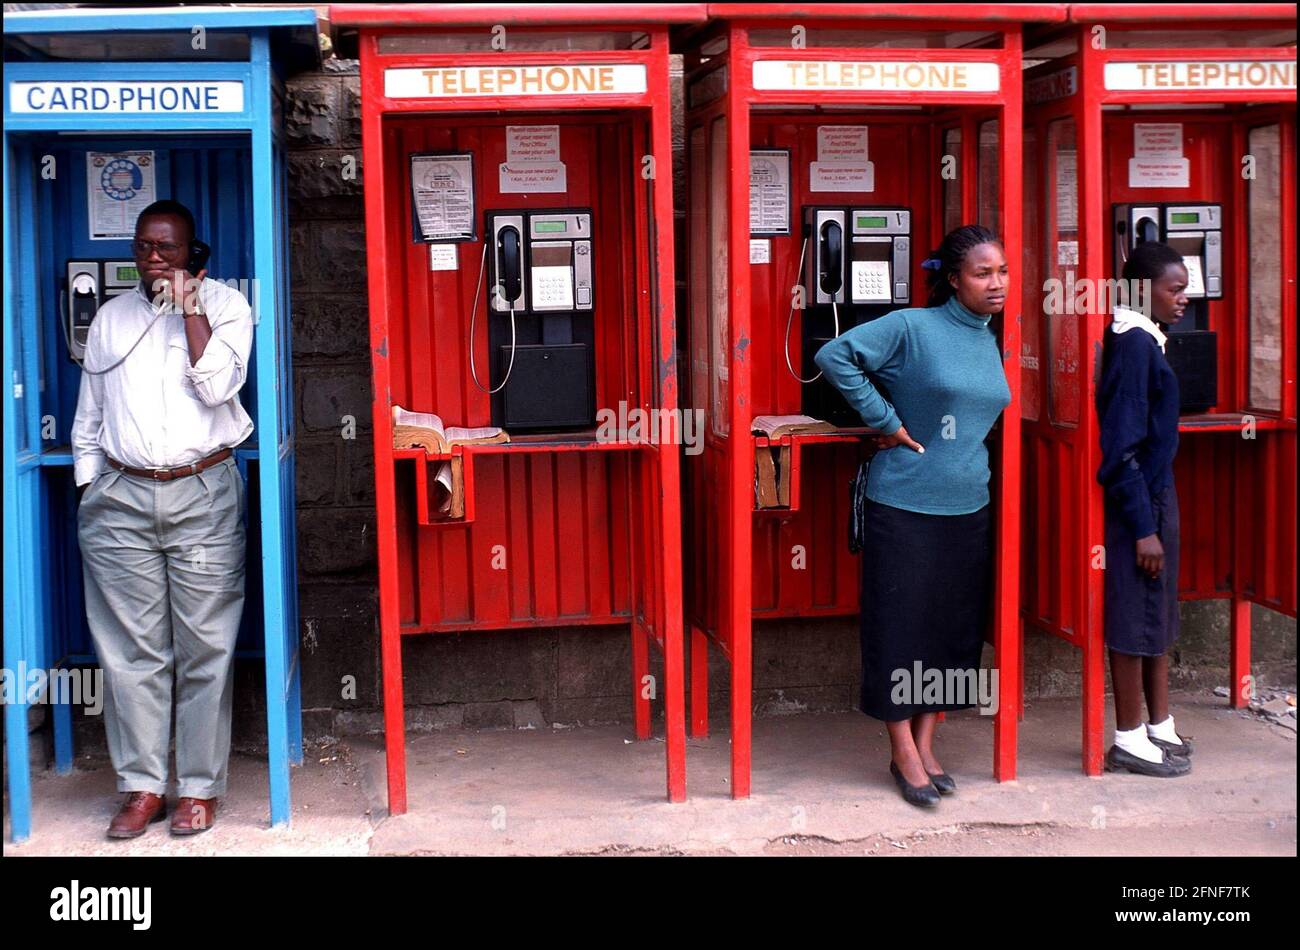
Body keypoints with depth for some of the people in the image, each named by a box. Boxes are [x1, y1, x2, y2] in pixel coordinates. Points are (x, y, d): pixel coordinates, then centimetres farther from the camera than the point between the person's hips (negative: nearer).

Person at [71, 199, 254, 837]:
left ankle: (199, 786, 8)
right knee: (131, 651, 2)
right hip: (121, 499, 3)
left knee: (205, 648, -1)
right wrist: (88, 489, 11)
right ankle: (142, 784, 11)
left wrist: (190, 308, -9)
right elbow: (89, 416, 18)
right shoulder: (111, 317, 16)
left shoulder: (225, 305, 6)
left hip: (203, 497, -3)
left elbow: (218, 386, -10)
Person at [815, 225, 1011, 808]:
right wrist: (884, 420, -15)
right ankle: (903, 753, 13)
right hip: (905, 504, -7)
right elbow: (835, 356, -17)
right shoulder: (912, 327, -11)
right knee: (900, 624, 1)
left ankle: (925, 745, 23)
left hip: (968, 508, 7)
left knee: (954, 627, 10)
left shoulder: (989, 342, 11)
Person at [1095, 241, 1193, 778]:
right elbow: (1123, 445, -21)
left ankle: (1161, 728, 27)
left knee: (1158, 617, 16)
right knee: (1134, 620, 0)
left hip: (1154, 496, 10)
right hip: (1138, 502, -10)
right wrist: (1144, 527, -20)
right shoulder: (1134, 344, -18)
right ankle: (1129, 741, 10)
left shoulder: (1143, 340, 11)